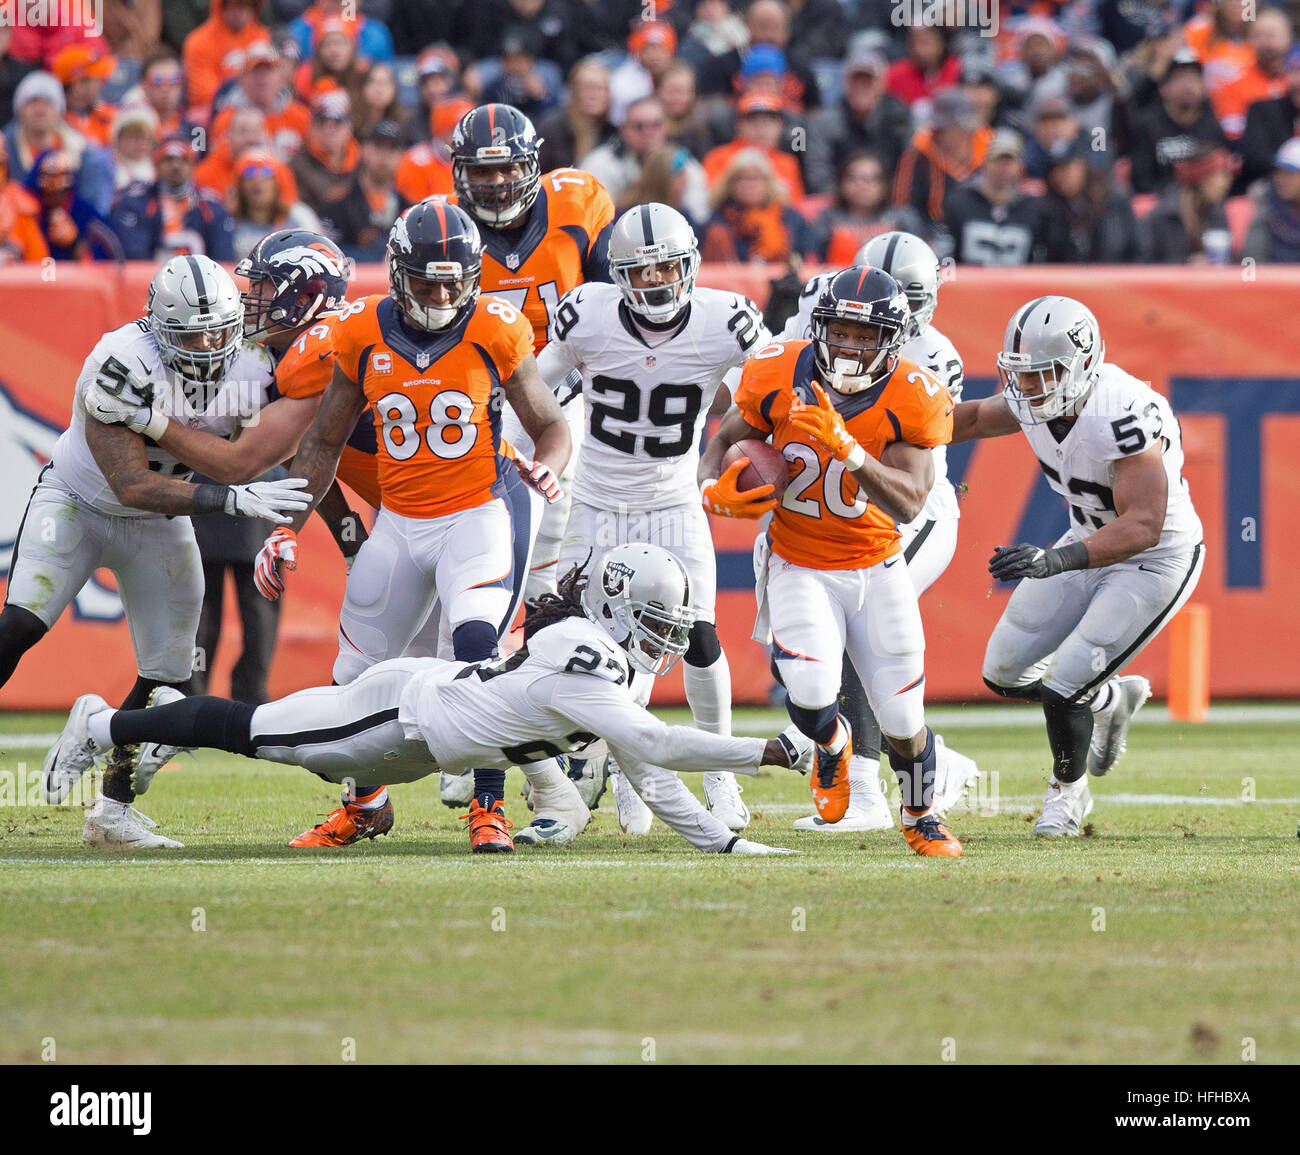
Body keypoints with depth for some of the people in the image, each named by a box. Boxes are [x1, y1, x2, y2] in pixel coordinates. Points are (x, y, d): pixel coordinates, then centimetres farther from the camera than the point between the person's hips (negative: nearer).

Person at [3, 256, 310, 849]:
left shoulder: (250, 373, -16)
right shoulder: (123, 364, -33)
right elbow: (132, 485, -35)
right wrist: (234, 500, -41)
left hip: (159, 524, 5)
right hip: (77, 503, -5)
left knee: (167, 677, 0)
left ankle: (112, 811, 13)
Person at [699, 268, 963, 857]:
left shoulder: (911, 400, -17)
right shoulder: (779, 377, -14)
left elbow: (908, 503, -25)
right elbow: (727, 438, 4)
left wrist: (847, 449, -39)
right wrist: (714, 487, -18)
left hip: (875, 567, 0)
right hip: (799, 565, 0)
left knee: (903, 721, 1)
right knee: (811, 695, -24)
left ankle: (921, 819, 35)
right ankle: (833, 746, 16)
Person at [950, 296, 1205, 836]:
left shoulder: (1124, 416, -35)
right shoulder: (1035, 398, -12)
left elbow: (1143, 526, -38)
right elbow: (975, 417, 12)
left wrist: (1056, 560, -49)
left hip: (1156, 561, -8)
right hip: (1090, 542, 8)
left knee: (1063, 690, -11)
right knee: (1005, 673, 6)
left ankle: (1068, 792, 19)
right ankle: (1113, 700, 33)